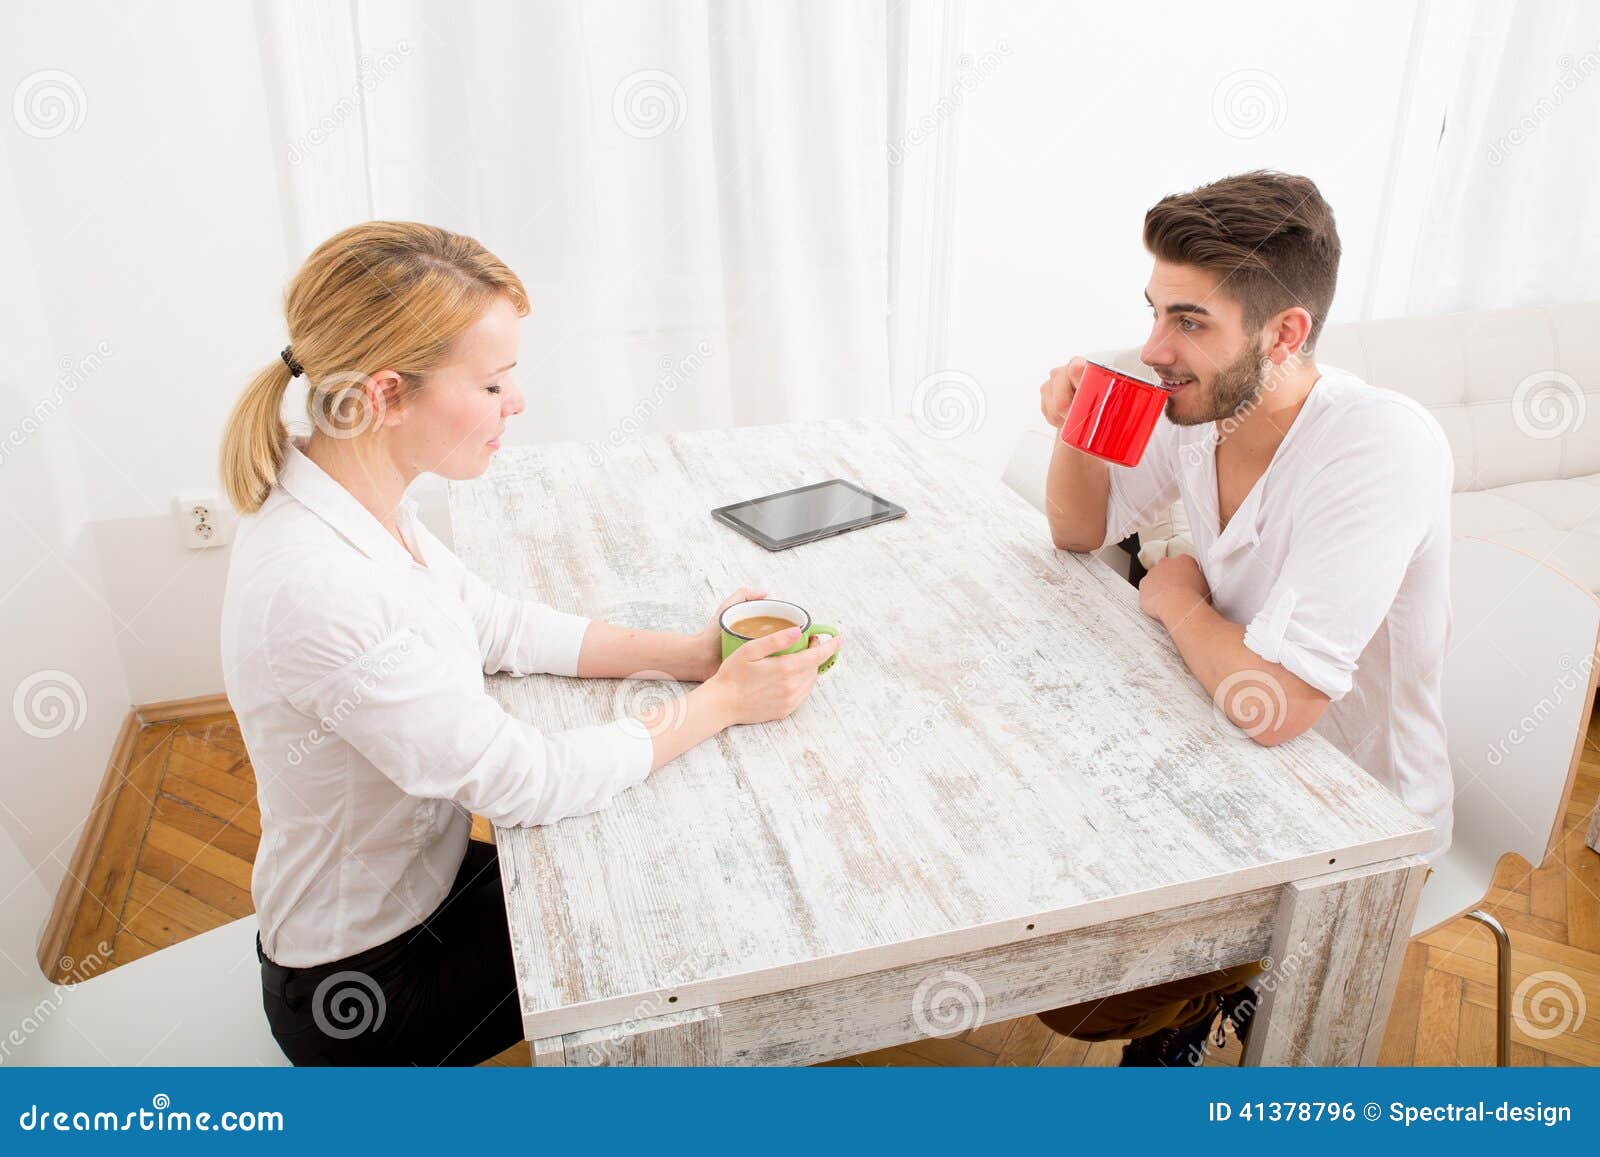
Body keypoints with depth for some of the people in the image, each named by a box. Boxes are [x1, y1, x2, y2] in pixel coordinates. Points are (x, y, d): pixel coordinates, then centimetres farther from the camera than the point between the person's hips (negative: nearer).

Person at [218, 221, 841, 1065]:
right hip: (365, 991, -7)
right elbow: (528, 781, -29)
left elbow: (492, 623, 2)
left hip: (420, 882, 7)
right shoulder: (318, 590, -36)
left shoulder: (354, 496, -8)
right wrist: (723, 702, -18)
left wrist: (684, 653, -7)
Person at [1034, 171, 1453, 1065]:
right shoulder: (1196, 408, -9)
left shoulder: (1383, 448, -32)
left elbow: (1272, 700, -37)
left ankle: (1228, 989, 23)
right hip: (1244, 756, 7)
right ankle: (1178, 1021, 29)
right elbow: (1080, 529, 7)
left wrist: (1178, 599, -18)